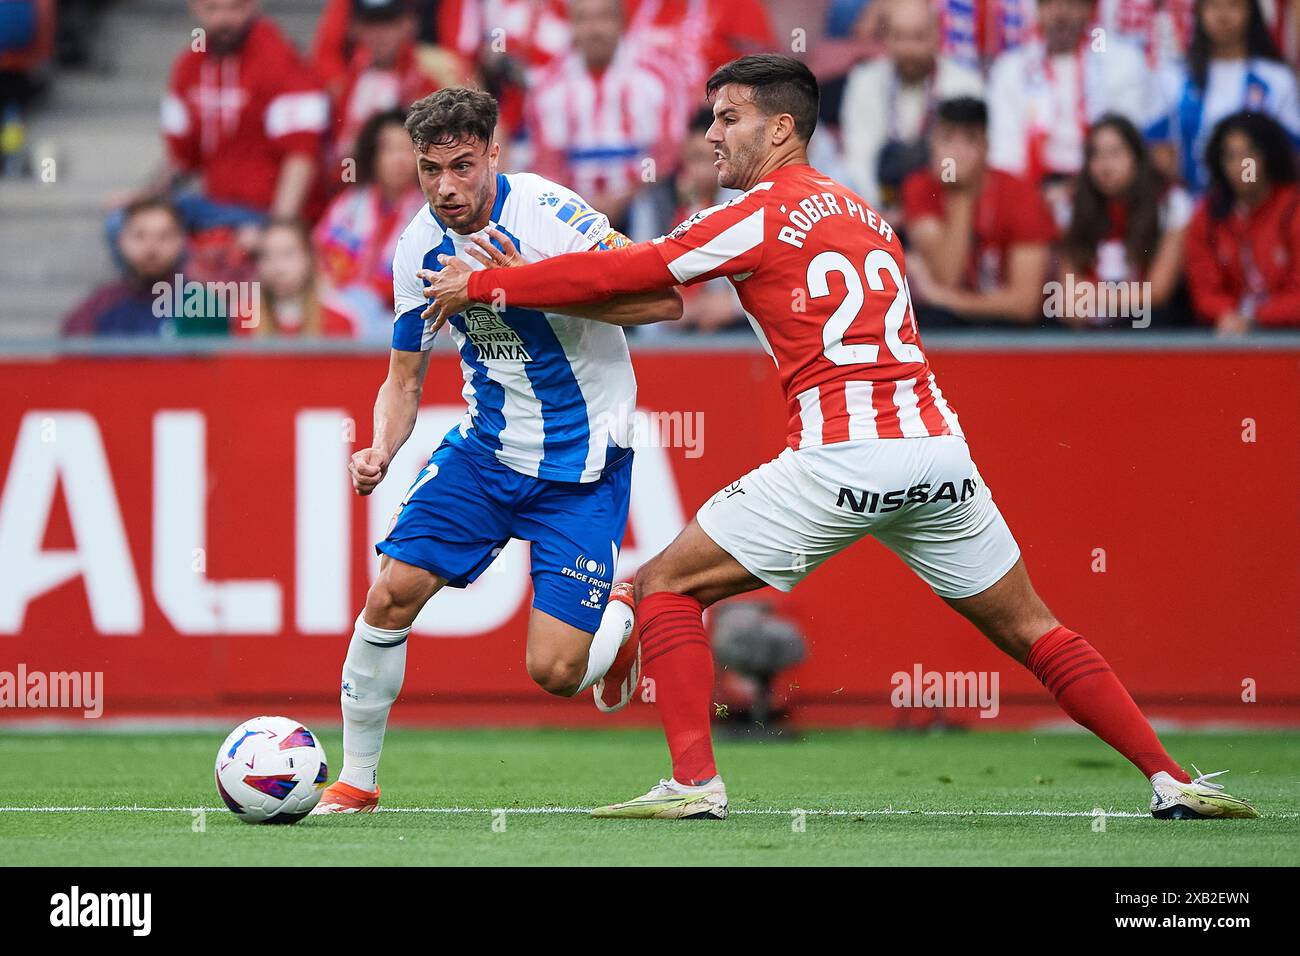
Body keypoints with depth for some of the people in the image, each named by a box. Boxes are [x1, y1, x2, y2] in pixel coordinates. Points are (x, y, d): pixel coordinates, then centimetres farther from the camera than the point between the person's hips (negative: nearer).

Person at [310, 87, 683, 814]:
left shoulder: (546, 212, -20)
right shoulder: (420, 248, -3)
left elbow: (665, 299, -23)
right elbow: (405, 377, 9)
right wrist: (381, 452, -12)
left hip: (582, 464, -5)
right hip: (486, 447, 5)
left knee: (554, 671, -11)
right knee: (392, 591, -12)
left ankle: (623, 612, 25)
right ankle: (357, 779, 6)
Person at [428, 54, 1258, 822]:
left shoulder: (762, 217, 0)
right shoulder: (862, 213, 20)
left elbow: (620, 274, 0)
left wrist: (481, 285, 8)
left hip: (843, 462, -6)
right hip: (939, 451, 6)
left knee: (666, 588, 6)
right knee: (1032, 632, 16)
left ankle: (695, 780, -5)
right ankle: (1170, 779, 9)